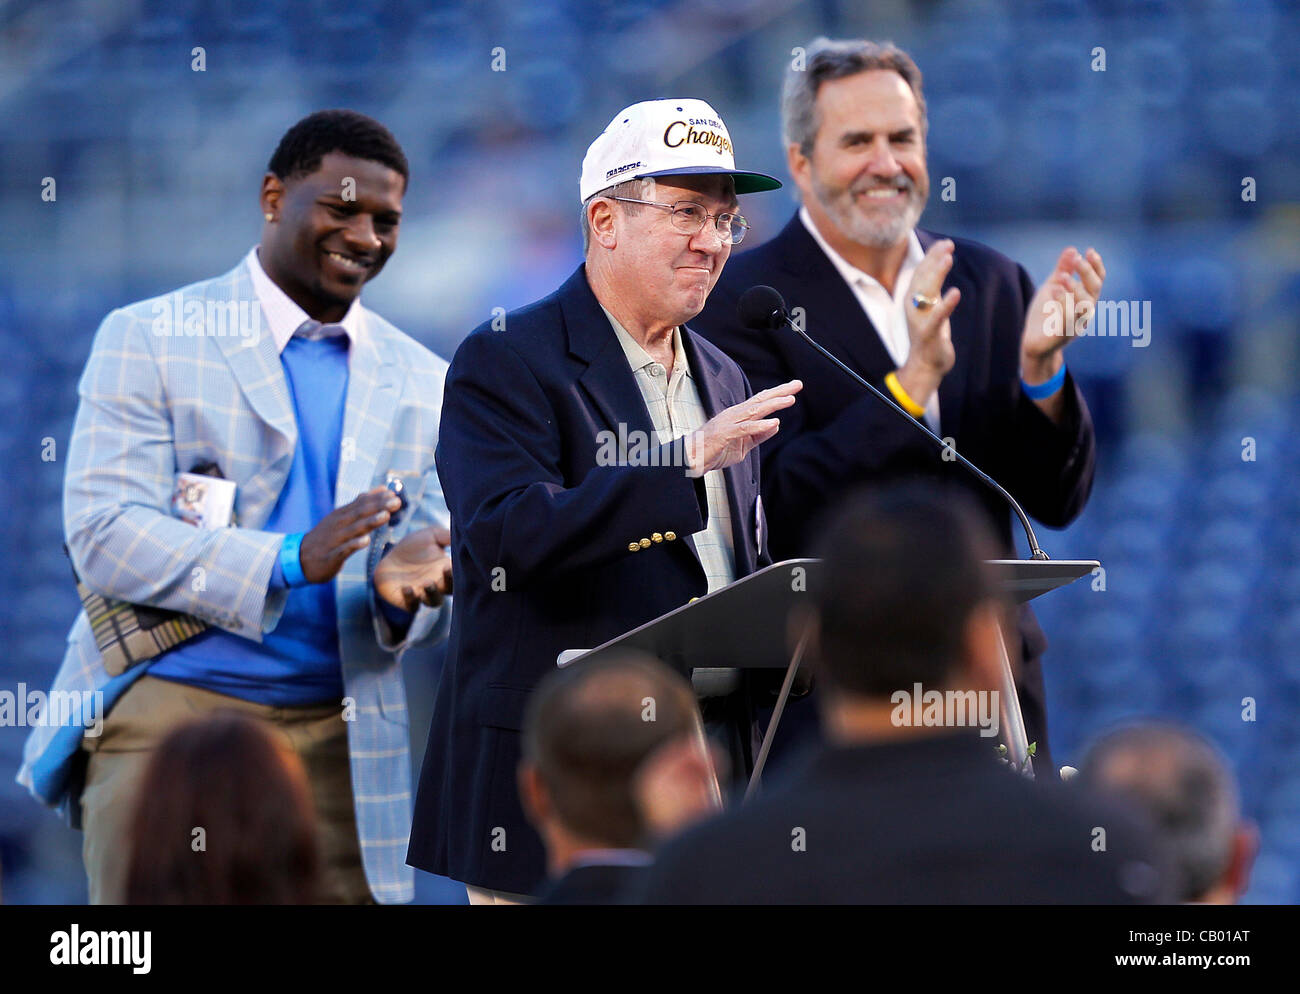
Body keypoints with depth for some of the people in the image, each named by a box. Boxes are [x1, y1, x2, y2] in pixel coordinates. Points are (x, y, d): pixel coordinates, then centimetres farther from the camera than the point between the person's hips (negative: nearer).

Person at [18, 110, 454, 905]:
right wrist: (291, 561, -22)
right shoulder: (150, 339, 1)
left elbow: (438, 562, 15)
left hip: (337, 741, 4)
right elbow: (102, 537, -9)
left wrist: (403, 588, -11)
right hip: (170, 713, -4)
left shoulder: (421, 382, 16)